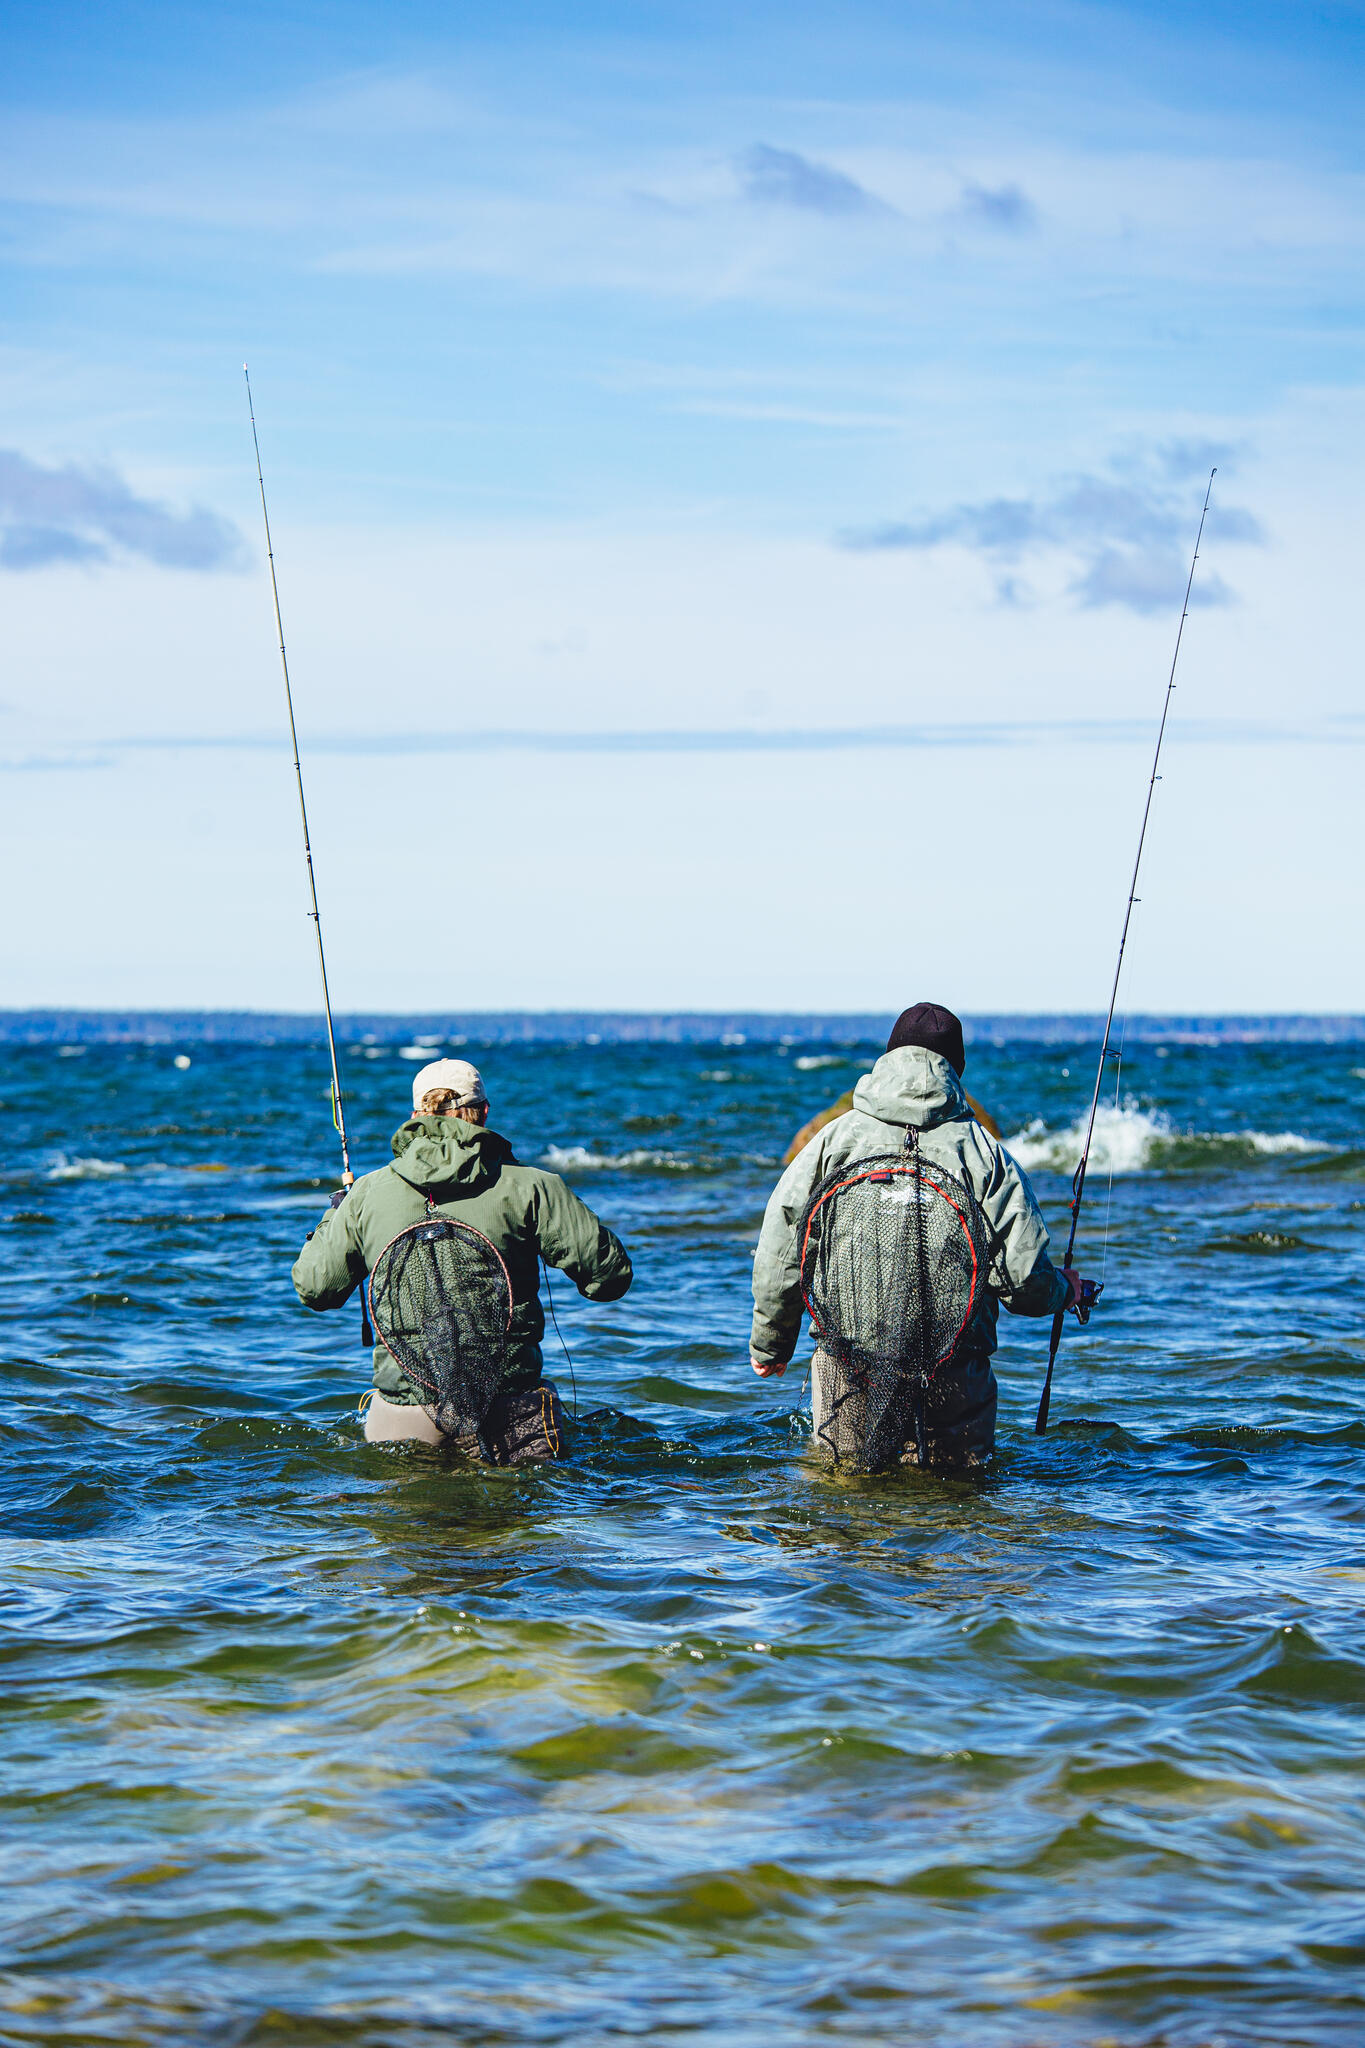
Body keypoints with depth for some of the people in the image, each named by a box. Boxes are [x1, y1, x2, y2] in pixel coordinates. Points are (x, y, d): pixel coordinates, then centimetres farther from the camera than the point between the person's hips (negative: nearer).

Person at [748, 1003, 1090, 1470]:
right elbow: (1023, 1273, -5)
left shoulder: (834, 1139, 0)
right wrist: (1065, 1290, 18)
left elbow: (779, 1254, 2)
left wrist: (769, 1342, 17)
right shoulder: (982, 1150, -3)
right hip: (951, 1373, -1)